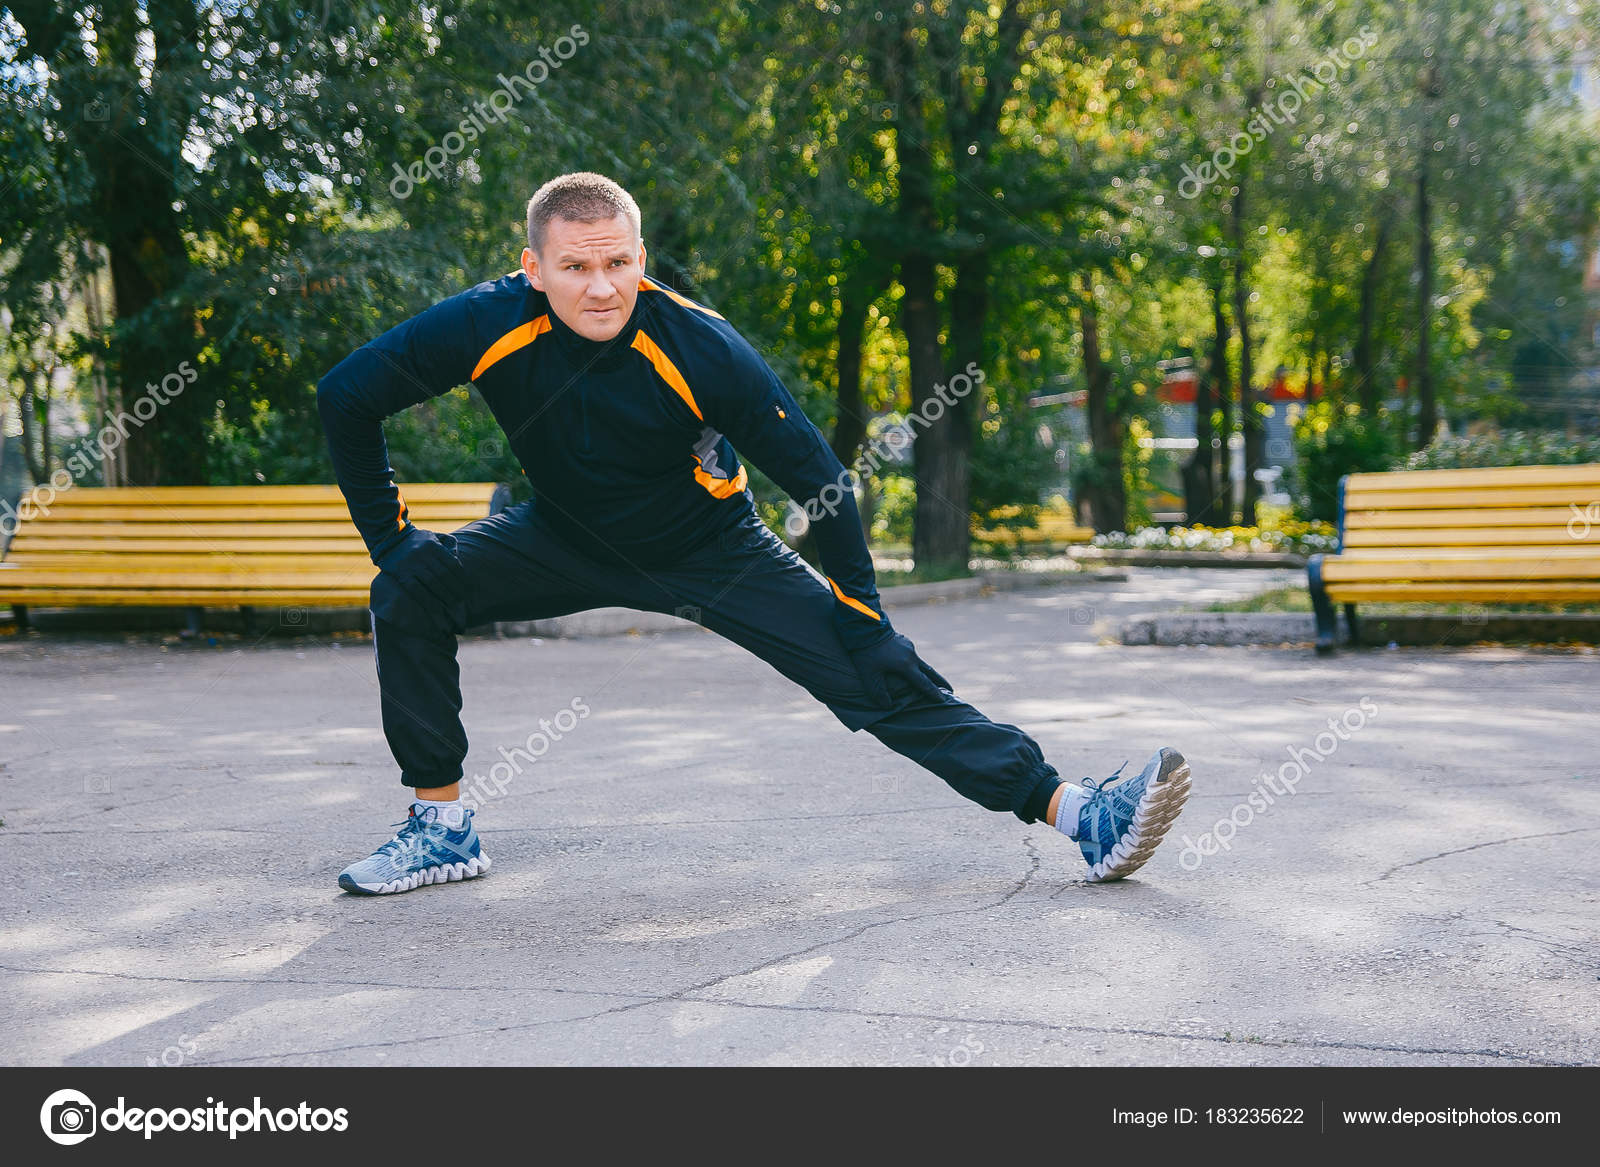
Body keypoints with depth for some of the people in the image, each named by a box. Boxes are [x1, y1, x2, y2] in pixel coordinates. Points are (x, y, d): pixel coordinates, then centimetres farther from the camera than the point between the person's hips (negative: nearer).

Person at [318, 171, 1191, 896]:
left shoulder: (698, 347, -30)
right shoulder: (489, 327, -27)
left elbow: (816, 478, -21)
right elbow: (345, 398, -12)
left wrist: (863, 622, -19)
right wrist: (389, 538, -13)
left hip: (710, 551, -2)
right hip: (566, 538, 3)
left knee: (879, 678, -13)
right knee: (414, 587, -19)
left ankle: (1075, 812, -11)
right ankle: (441, 829, -5)